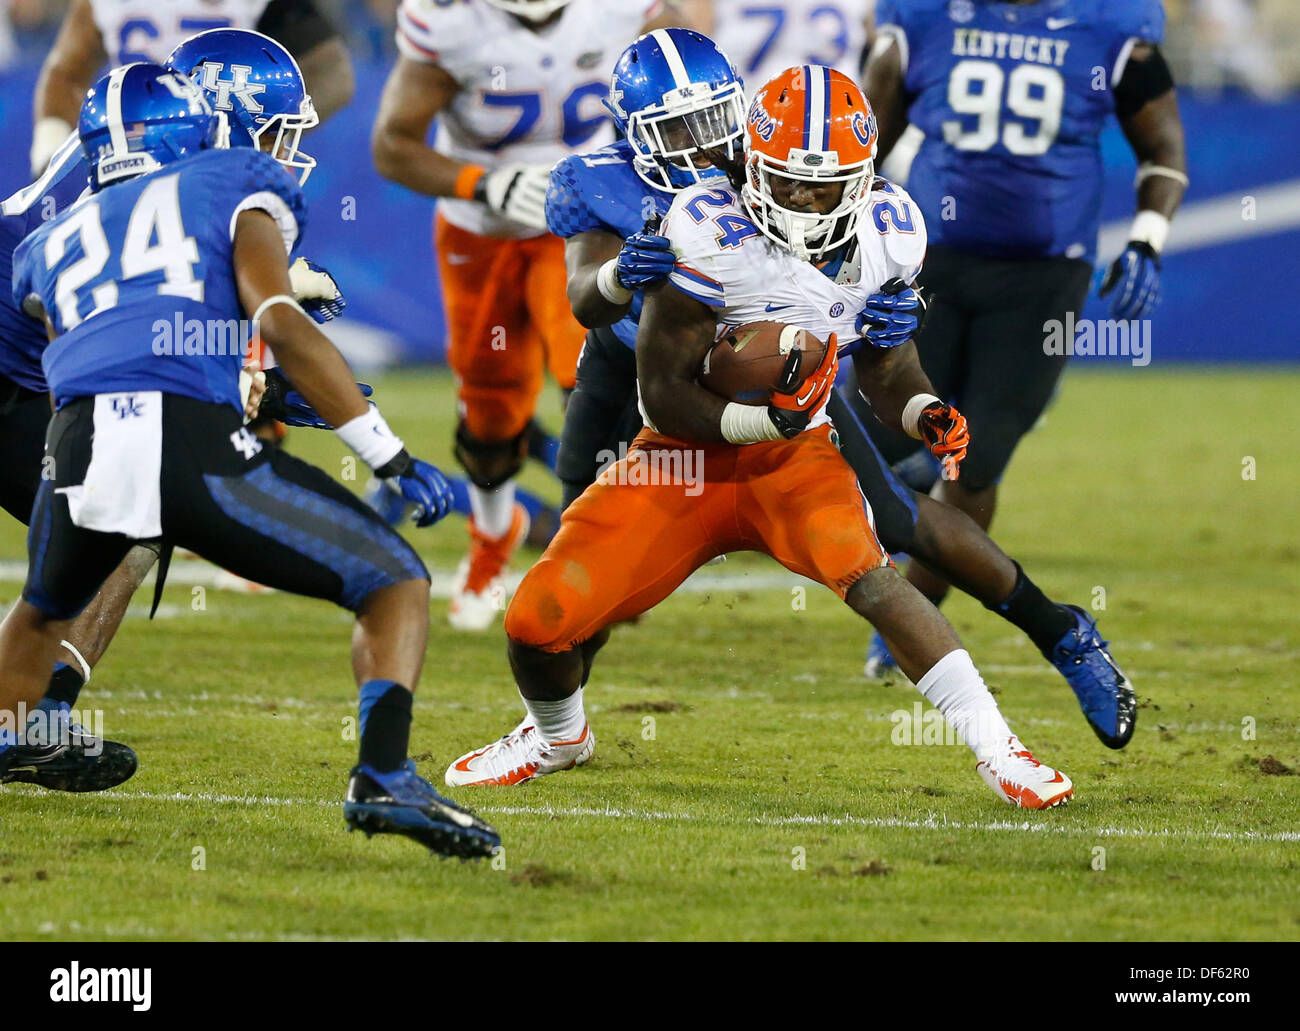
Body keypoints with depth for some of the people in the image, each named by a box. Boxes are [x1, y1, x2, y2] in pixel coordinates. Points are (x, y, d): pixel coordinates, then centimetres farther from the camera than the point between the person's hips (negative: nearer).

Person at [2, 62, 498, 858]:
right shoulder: (234, 185, 19)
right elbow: (277, 319, 1)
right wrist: (392, 458, -1)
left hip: (80, 443, 4)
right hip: (195, 444, -4)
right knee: (396, 586, 9)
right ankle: (383, 777, -10)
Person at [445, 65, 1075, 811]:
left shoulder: (888, 233, -7)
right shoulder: (710, 231, -23)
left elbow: (885, 362, 8)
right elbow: (663, 396, -19)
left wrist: (925, 413, -13)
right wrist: (764, 418, -32)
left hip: (794, 454, 1)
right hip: (689, 452, -1)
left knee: (863, 572, -31)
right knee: (540, 622, -8)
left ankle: (996, 748, -24)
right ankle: (559, 736, 28)